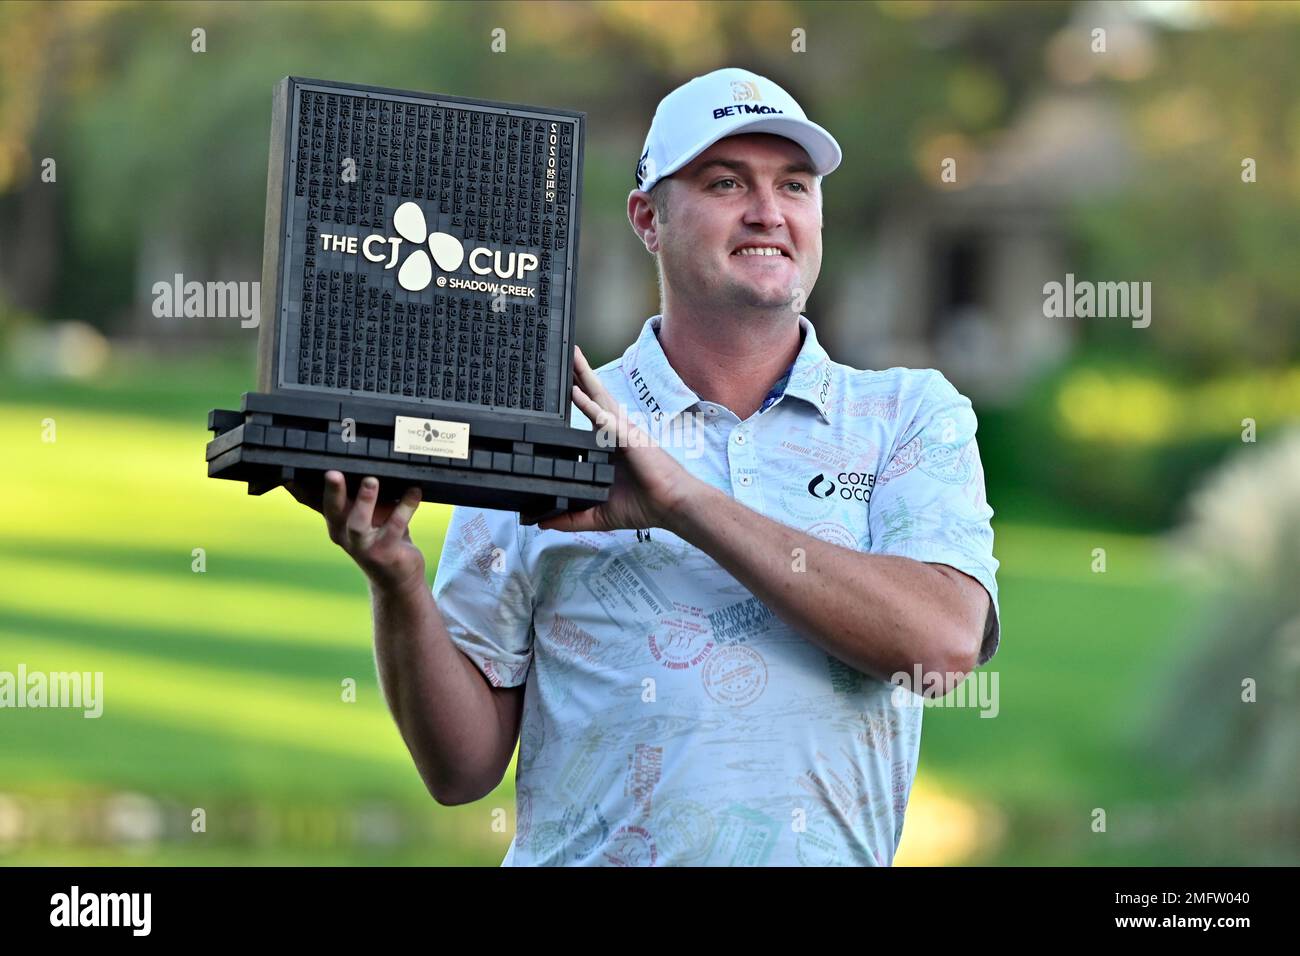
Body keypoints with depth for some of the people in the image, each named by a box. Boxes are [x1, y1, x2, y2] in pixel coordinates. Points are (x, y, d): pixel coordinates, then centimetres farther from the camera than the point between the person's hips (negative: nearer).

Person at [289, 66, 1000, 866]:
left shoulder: (913, 416, 10)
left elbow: (946, 641, -9)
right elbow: (464, 768, 9)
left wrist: (684, 499, -9)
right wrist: (399, 585, -8)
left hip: (825, 855, 0)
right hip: (586, 856, 0)